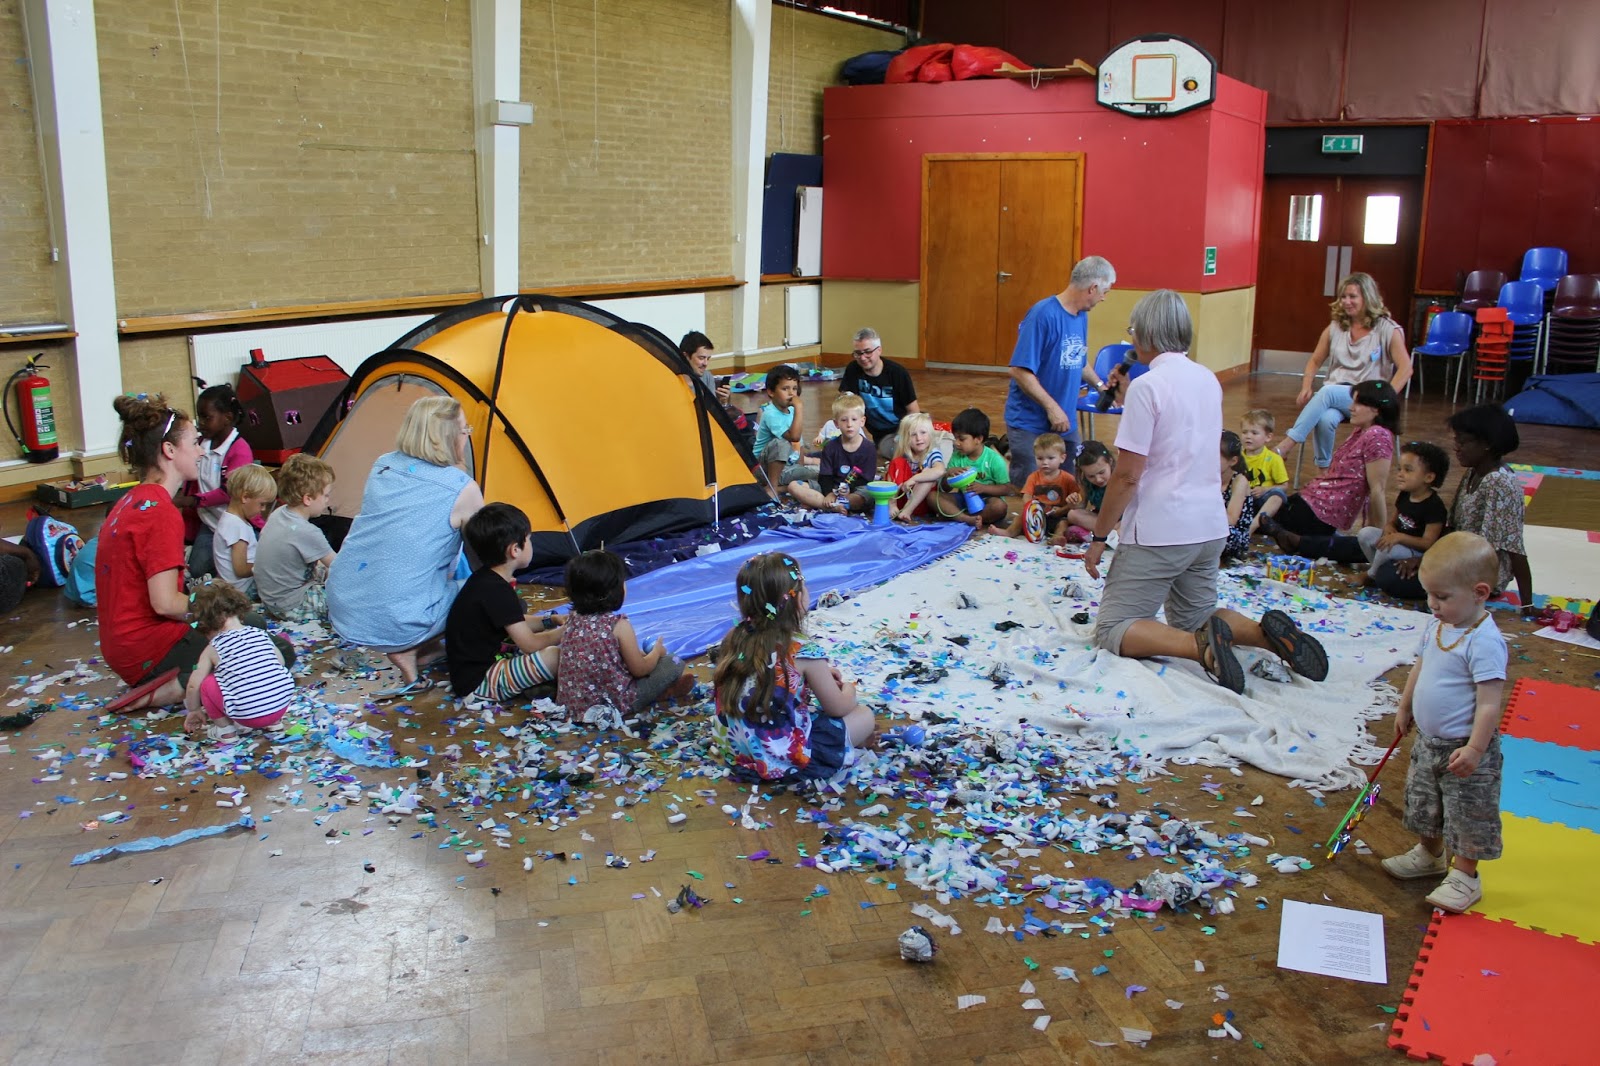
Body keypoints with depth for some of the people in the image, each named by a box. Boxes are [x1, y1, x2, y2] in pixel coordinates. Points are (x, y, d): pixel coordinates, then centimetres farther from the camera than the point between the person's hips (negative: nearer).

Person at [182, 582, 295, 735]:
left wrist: (194, 710, 21)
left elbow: (193, 685, 4)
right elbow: (281, 662, 18)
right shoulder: (261, 634, 9)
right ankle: (273, 721, 26)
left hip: (249, 715, -4)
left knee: (207, 683, 10)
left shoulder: (213, 649, 1)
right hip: (283, 705, 4)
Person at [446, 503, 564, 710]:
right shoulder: (496, 591, -23)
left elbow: (516, 626, 21)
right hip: (477, 682, -11)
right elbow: (529, 644, -20)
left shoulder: (485, 580, 7)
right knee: (555, 656, -26)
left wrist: (551, 622, 11)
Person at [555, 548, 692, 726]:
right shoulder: (619, 626, -19)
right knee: (674, 663, -1)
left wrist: (637, 653, 18)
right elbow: (639, 670, -10)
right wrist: (656, 651, 11)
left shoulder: (574, 620, -1)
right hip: (615, 703, -7)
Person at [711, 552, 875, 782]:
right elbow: (838, 708, -5)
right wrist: (848, 689, 16)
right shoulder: (803, 653, -20)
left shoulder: (734, 639, -3)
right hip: (786, 761, -6)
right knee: (864, 715, 8)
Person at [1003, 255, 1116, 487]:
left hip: (1066, 424, 7)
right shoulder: (1043, 315, -18)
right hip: (1031, 425, -7)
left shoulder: (1081, 316, 6)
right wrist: (1052, 407, -22)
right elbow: (1020, 371, -21)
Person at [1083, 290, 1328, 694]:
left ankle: (1200, 645, -23)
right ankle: (1267, 631, -1)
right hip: (1210, 525, 8)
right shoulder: (1208, 380, 8)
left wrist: (1098, 536, -8)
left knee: (1111, 630, -1)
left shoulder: (1148, 386, -15)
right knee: (1193, 619, 24)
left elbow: (1127, 476, -17)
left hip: (1159, 531, -8)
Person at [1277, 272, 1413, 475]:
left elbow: (1405, 368, -6)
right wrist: (1306, 387, 0)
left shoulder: (1388, 329, -1)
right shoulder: (1335, 328, 12)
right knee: (1325, 420, -34)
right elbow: (1315, 361, 19)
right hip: (1335, 393, 3)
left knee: (1328, 392, -35)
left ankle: (1286, 445, -39)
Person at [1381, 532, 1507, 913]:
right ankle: (1429, 853, 45)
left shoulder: (1484, 641, -27)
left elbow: (1490, 701, -27)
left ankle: (1464, 875, 25)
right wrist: (1405, 710, 21)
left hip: (1462, 748, -9)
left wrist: (1475, 749, -27)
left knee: (1468, 814, 8)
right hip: (1428, 740, 9)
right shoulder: (1438, 626, -1)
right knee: (1423, 802, 25)